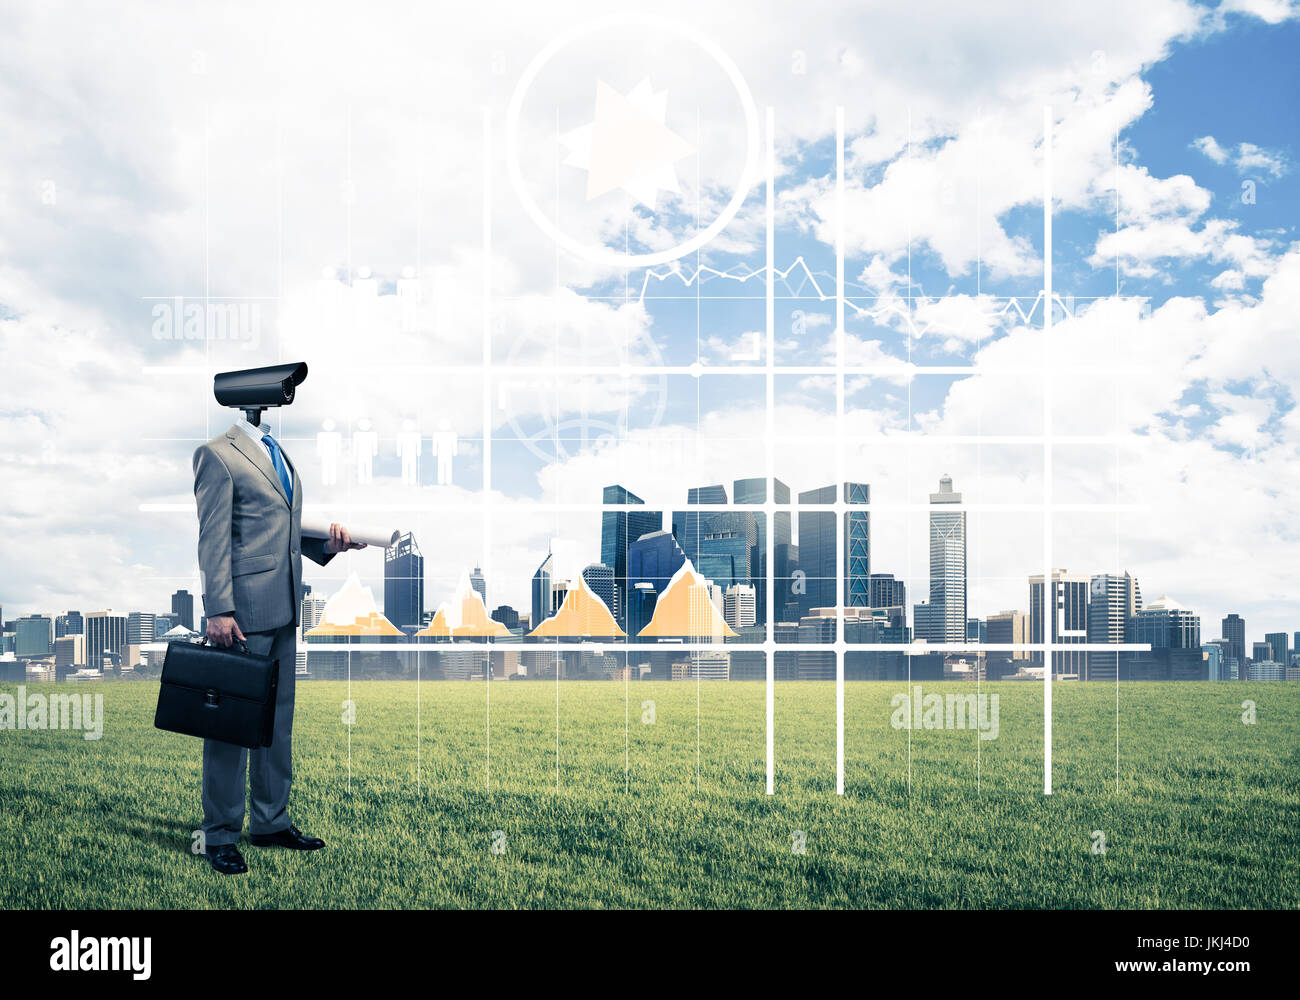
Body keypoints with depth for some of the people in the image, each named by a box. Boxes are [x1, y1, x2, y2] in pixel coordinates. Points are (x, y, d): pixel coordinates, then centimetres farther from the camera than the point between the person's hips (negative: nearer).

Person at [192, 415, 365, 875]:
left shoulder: (279, 454, 18)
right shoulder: (217, 454, -8)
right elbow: (213, 538, -13)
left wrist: (325, 544, 5)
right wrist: (218, 610, -18)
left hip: (283, 612, 8)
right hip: (242, 612, -8)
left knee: (279, 718, 13)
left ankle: (271, 822, 24)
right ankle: (220, 835, 8)